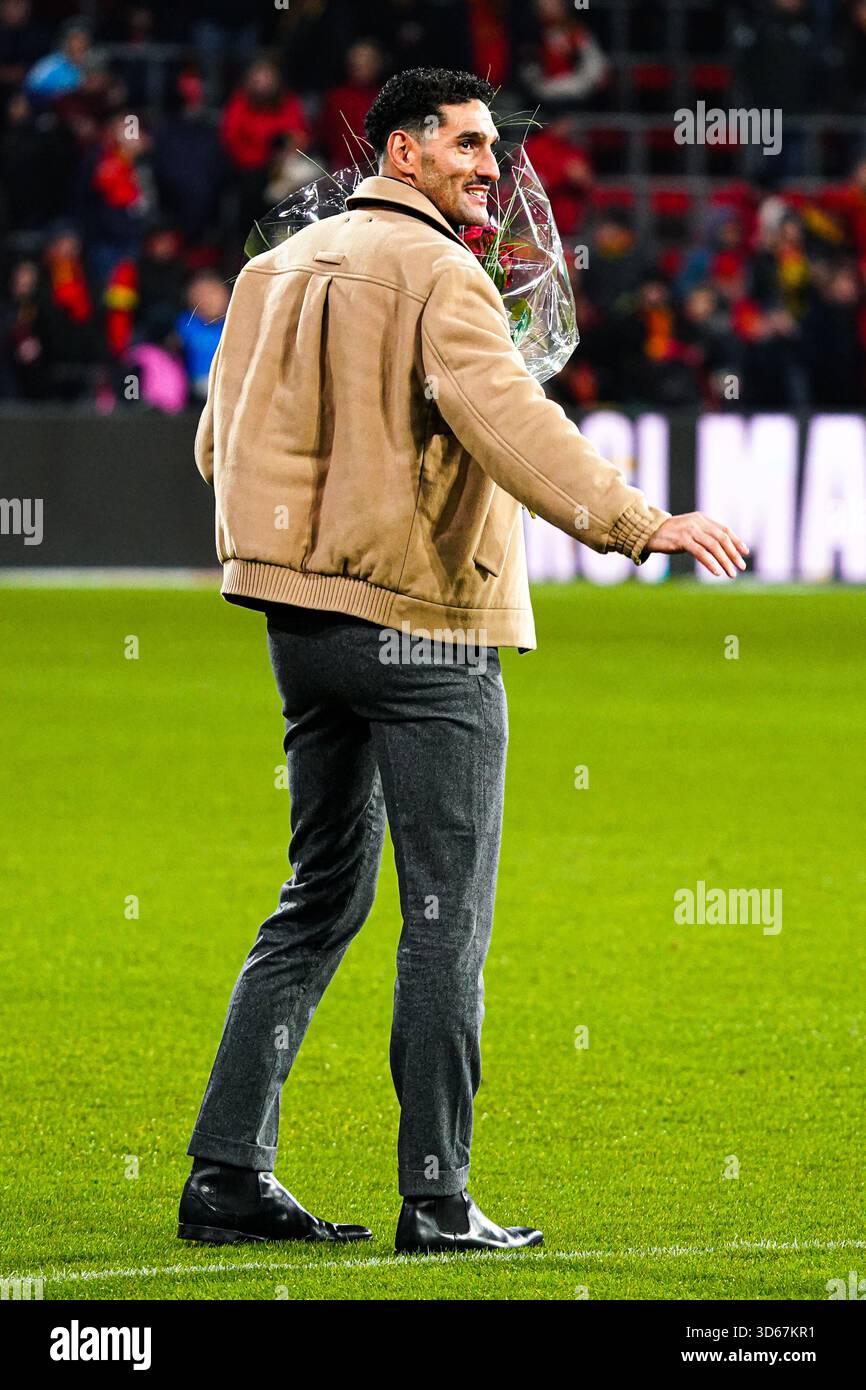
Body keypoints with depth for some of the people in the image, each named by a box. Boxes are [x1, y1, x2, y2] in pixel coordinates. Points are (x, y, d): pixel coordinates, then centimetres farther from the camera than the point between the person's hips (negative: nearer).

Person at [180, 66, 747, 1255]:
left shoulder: (283, 269, 13)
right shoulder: (438, 276, -12)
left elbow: (221, 441, 21)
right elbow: (504, 415, -29)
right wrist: (636, 521, -37)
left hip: (303, 624, 8)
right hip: (422, 625, -8)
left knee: (321, 900, 16)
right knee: (448, 920, -3)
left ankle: (229, 1172, 12)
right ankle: (437, 1201, -3)